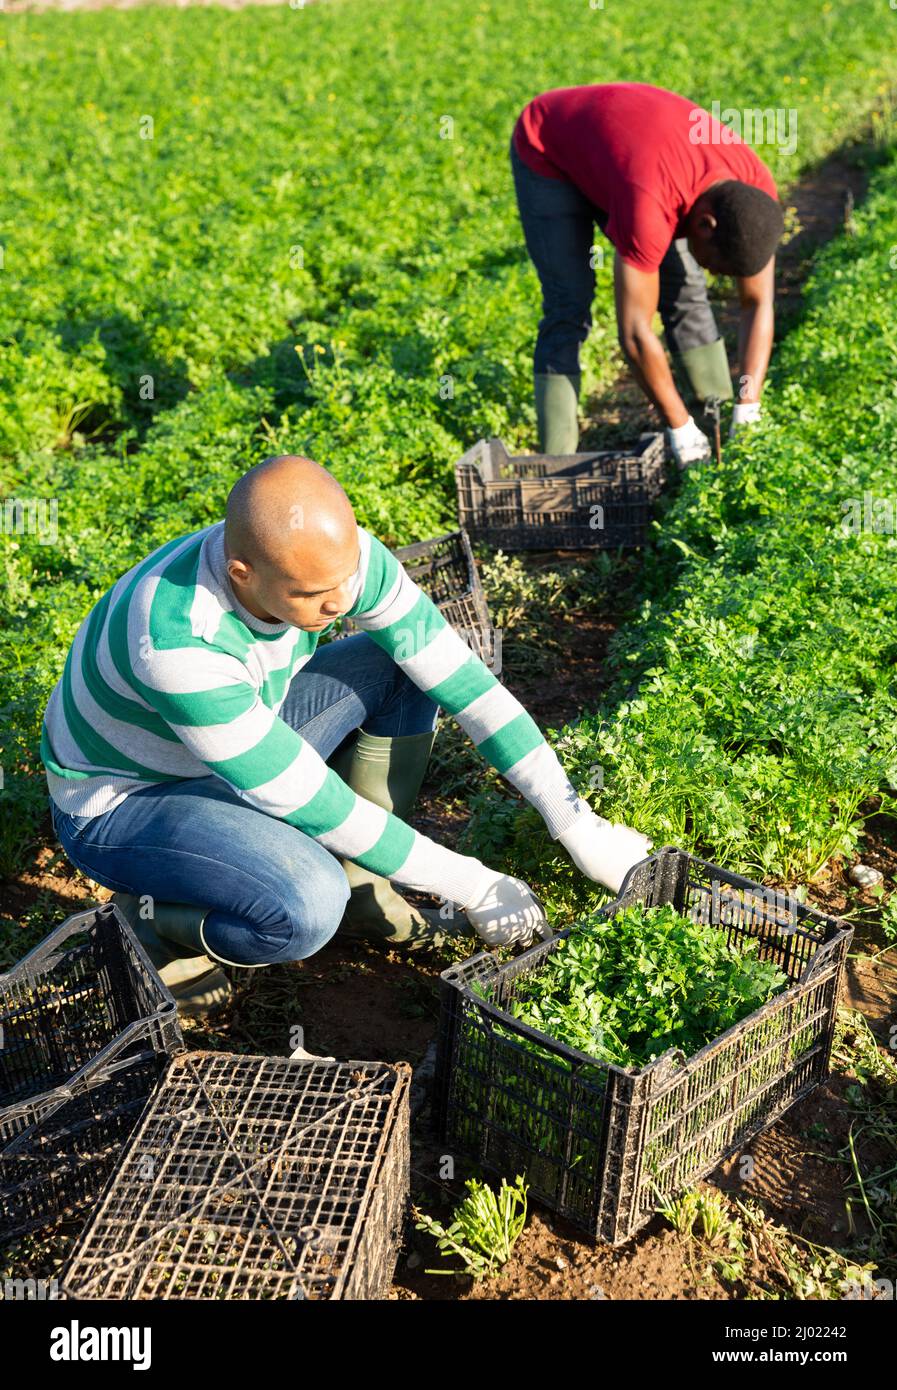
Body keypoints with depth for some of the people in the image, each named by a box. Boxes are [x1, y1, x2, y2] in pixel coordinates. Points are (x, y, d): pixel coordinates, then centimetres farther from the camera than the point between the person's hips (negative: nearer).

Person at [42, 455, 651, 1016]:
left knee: (406, 660, -9)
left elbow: (460, 675, -17)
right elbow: (309, 800, -33)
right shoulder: (178, 642, -40)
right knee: (307, 907, -34)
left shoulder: (331, 553, -22)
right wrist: (468, 885, -24)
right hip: (121, 804, -7)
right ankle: (155, 920, -2)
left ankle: (359, 881, 2)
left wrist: (575, 821, -19)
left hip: (245, 747, 7)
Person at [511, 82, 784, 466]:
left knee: (685, 289, -4)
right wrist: (681, 427, -29)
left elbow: (758, 304, -18)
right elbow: (635, 333, -38)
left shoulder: (756, 189, -24)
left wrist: (748, 411, -26)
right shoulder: (649, 206, -43)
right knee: (568, 307, -17)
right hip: (547, 153, -6)